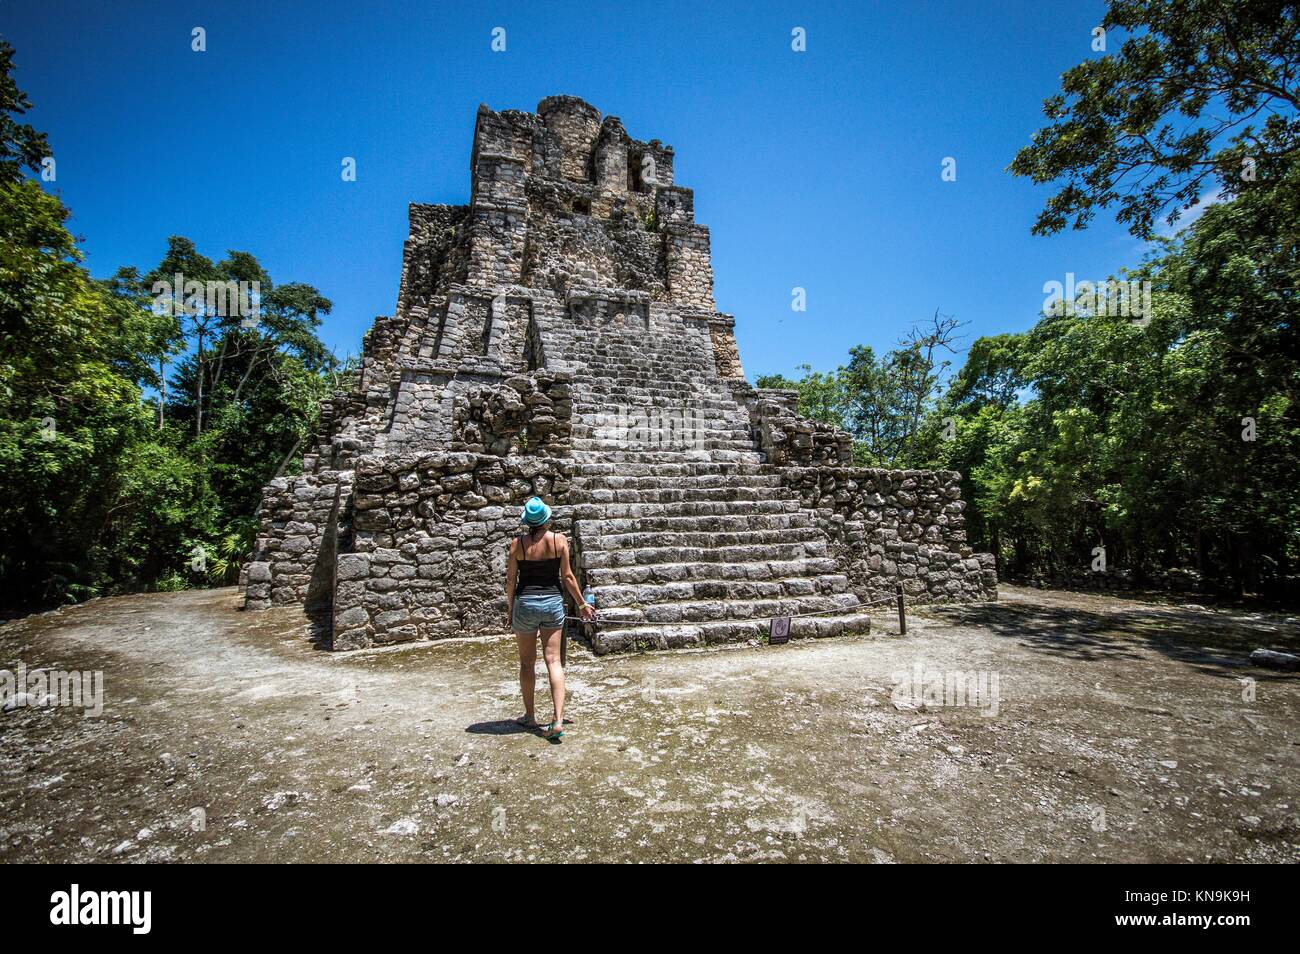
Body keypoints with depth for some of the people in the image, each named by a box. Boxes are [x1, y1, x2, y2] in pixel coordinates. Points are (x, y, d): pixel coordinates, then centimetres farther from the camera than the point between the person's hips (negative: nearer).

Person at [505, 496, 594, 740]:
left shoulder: (518, 543, -6)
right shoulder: (559, 540, -5)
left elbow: (511, 579, -1)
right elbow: (567, 577, -3)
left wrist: (510, 608, 13)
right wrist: (582, 604, 8)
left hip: (525, 602, -1)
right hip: (553, 602, 1)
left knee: (527, 662, 14)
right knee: (553, 660, 4)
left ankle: (529, 716, 26)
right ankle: (558, 720, -4)